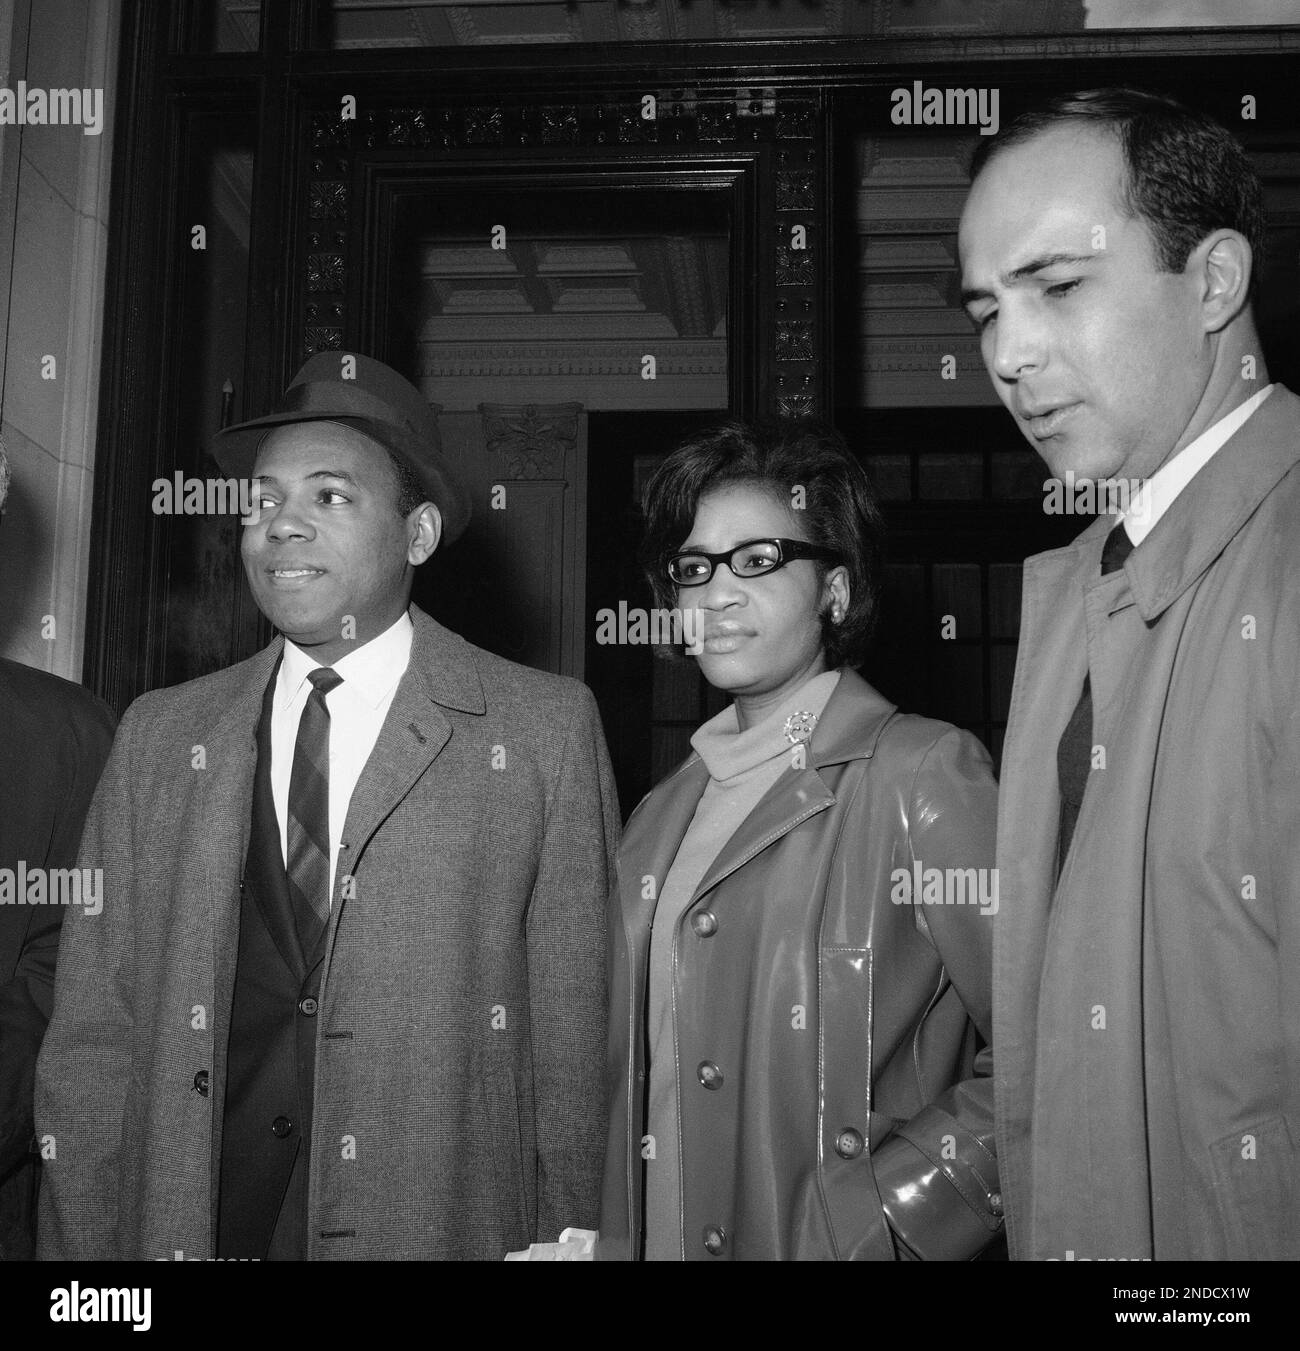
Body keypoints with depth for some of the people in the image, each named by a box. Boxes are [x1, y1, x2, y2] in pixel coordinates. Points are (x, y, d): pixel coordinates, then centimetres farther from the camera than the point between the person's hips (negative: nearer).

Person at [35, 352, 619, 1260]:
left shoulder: (547, 730, -5)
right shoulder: (159, 737, 3)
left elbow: (575, 1044, -6)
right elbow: (95, 1042, 2)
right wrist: (84, 1249, -4)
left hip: (445, 1224, -2)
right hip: (187, 1227, 3)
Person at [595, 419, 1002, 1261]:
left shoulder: (922, 771, -13)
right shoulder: (662, 819, 8)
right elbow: (635, 1083, 10)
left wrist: (872, 1217, -19)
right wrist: (616, 1240, -1)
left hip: (842, 1244, -5)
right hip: (655, 1238, 6)